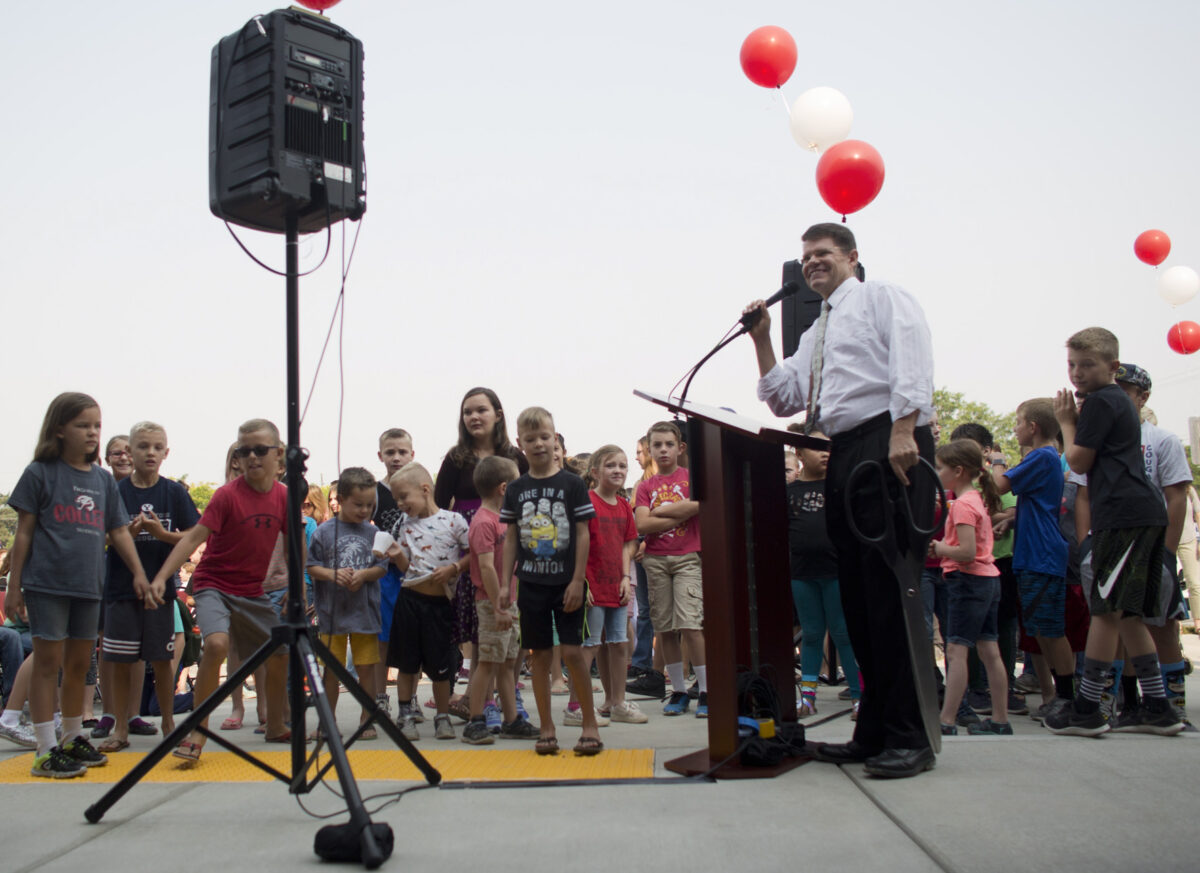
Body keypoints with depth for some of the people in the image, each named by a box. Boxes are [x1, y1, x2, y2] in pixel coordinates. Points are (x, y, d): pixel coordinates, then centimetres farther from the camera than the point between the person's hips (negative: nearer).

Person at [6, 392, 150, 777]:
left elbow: (119, 532, 14)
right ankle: (46, 750, 3)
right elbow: (24, 532, -1)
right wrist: (14, 585, -3)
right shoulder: (40, 473, -2)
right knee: (48, 662, -2)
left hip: (88, 586, 5)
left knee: (79, 664, 13)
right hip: (47, 583, -5)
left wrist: (140, 576, 9)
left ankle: (74, 739, 26)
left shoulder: (104, 479, 11)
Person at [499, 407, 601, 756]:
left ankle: (590, 723, 9)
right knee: (540, 655, 7)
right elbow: (510, 539, 8)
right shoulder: (516, 489, 5)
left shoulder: (572, 484, -3)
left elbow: (583, 534, -3)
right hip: (531, 583, 3)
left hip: (566, 583, -3)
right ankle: (546, 727, 17)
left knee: (572, 651, -5)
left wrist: (578, 581, -9)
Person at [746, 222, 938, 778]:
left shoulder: (882, 298, 7)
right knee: (856, 595, 6)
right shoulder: (814, 335, 29)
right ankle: (874, 732, 12)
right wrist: (761, 340, 17)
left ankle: (908, 737, -8)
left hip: (892, 445, -8)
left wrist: (902, 429, -22)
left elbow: (911, 361, -8)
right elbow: (782, 400, 25)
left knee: (891, 587, -12)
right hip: (843, 456, 8)